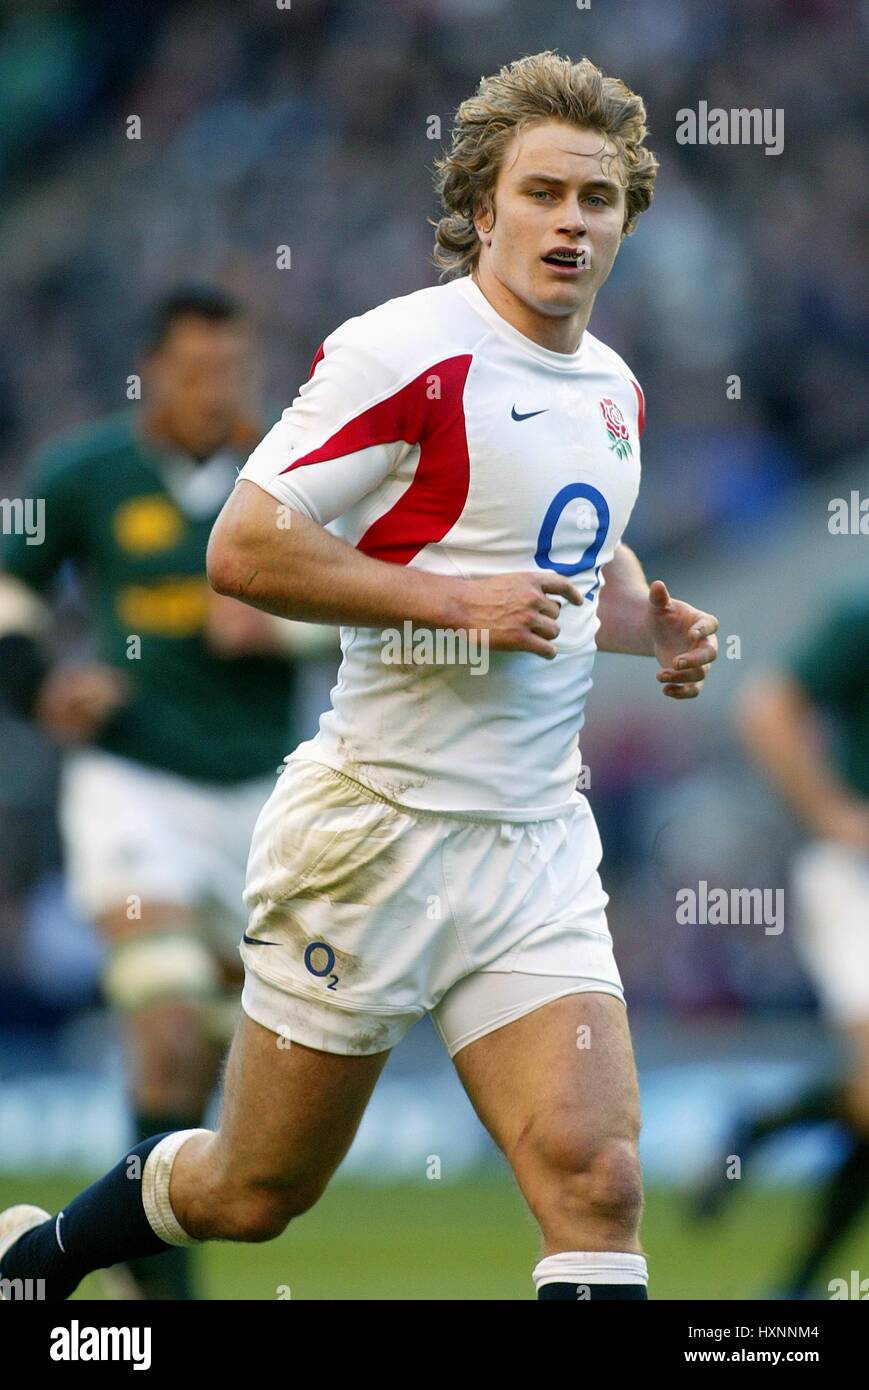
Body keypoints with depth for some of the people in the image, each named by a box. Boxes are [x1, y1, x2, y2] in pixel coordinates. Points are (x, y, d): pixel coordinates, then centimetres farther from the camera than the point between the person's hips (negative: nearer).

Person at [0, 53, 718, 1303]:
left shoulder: (613, 388, 11)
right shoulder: (403, 352, -13)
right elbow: (244, 549, -17)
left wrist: (649, 624, 9)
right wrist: (453, 600, -21)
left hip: (538, 846, 6)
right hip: (378, 825, -5)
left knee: (597, 1182, -12)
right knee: (255, 1194, 8)